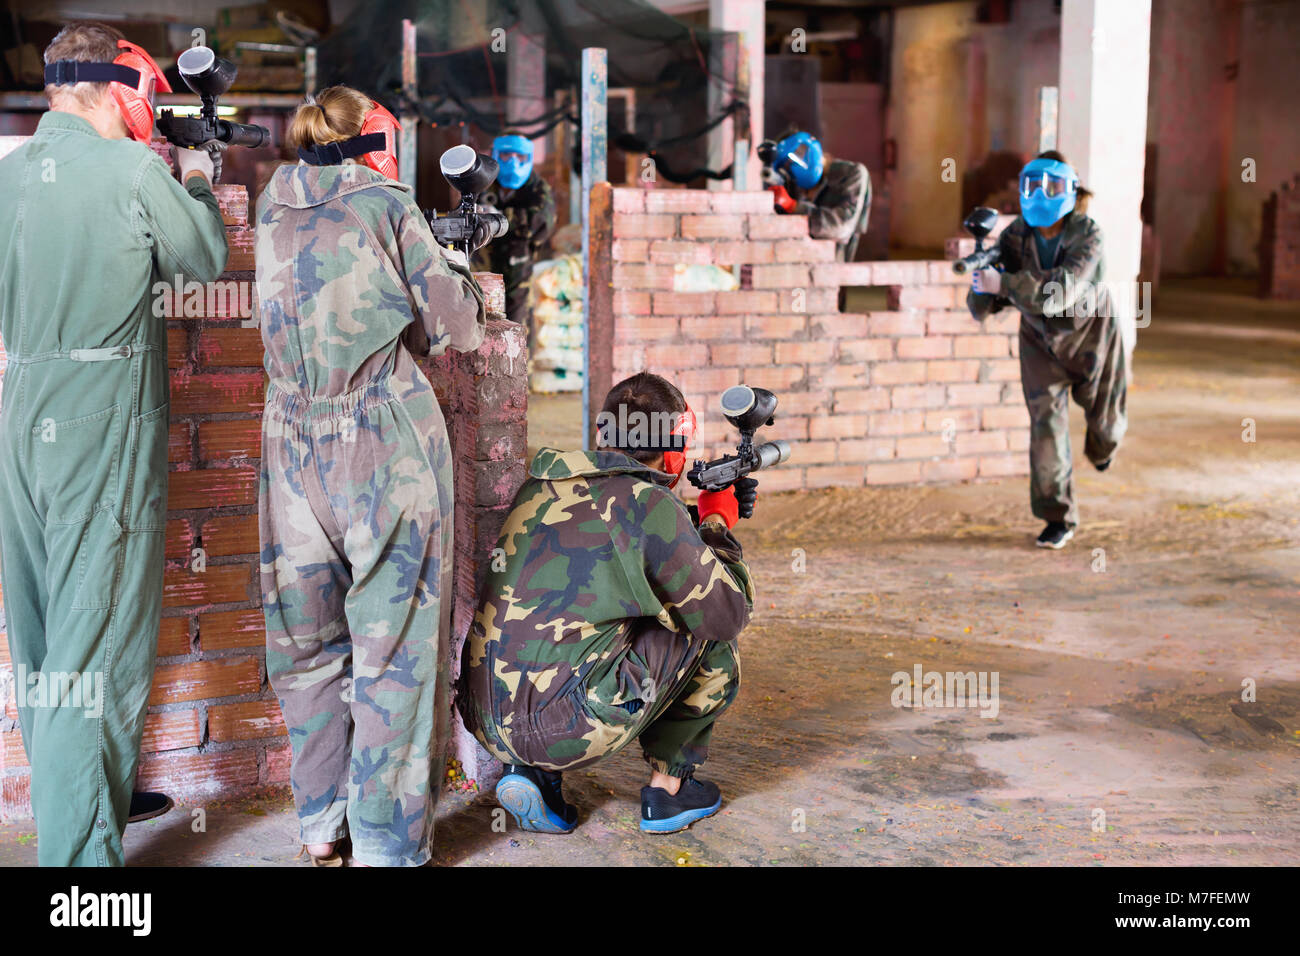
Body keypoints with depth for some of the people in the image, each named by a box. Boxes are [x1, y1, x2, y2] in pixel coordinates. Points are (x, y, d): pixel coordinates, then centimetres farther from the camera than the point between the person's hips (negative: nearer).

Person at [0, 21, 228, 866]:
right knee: (101, 637, -3)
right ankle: (79, 852, -1)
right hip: (106, 422, -7)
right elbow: (206, 261, 2)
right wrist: (197, 182, 19)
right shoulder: (134, 171, -11)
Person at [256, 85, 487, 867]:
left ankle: (321, 826, 26)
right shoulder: (387, 208, -5)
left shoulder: (274, 212, 9)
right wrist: (456, 266, 16)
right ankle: (387, 845, 7)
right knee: (394, 651, 2)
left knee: (308, 643, 16)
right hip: (391, 453, -5)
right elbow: (457, 328, -2)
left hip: (298, 448, 5)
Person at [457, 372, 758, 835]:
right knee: (710, 629, 9)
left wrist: (695, 521, 31)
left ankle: (531, 770, 17)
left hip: (483, 721, 7)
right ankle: (667, 787, 18)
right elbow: (730, 613, 2)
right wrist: (717, 525, 17)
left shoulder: (543, 485, 13)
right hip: (566, 731, -7)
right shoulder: (647, 503, -8)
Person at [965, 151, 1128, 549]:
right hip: (1041, 337, 2)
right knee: (1046, 420, -10)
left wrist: (1005, 283, -53)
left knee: (1104, 420, 13)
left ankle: (1101, 447, 54)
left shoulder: (1086, 235, -28)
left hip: (1090, 333, -2)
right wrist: (982, 285, -42)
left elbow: (1060, 291, -44)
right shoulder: (1015, 235, -16)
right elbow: (984, 303, -19)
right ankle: (1058, 517, -1)